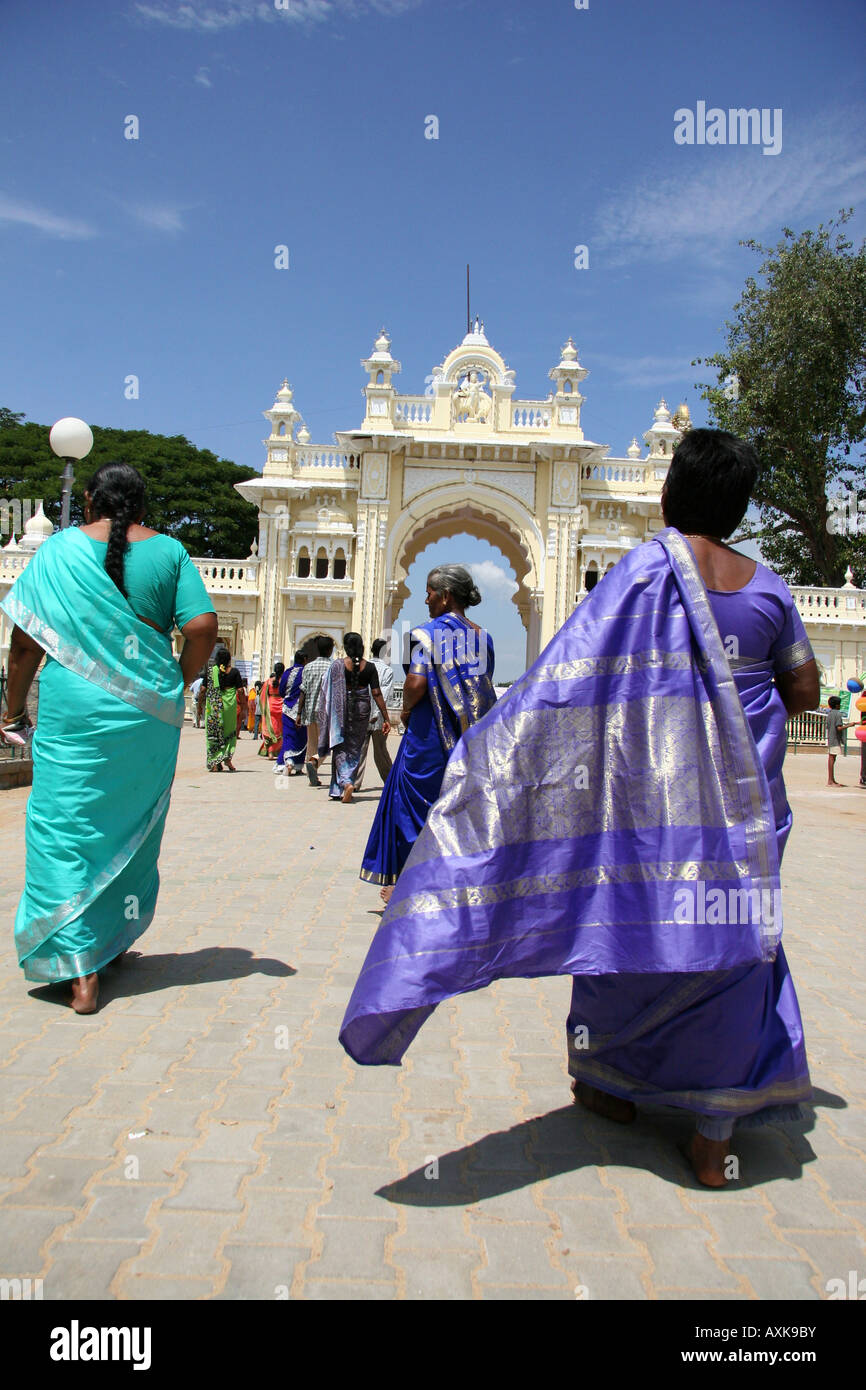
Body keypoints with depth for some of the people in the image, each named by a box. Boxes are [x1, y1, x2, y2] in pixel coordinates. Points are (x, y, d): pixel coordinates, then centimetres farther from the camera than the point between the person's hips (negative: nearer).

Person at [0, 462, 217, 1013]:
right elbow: (203, 627, -5)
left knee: (68, 828, 4)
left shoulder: (60, 549, 1)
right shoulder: (169, 551, 4)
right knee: (134, 827, 18)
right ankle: (118, 939, 33)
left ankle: (83, 972, 0)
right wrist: (177, 682, 10)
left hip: (74, 709, -2)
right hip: (148, 714, 2)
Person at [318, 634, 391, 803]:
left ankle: (346, 782, -17)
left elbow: (327, 692, -3)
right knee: (354, 749, 11)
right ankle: (338, 791, 13)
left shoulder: (337, 665, -5)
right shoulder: (370, 667, -2)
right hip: (362, 709, 2)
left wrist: (326, 717, 8)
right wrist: (385, 719, -2)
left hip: (341, 709, -1)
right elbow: (376, 694, -5)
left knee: (340, 748, 7)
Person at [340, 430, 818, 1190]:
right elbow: (803, 689, 12)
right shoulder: (766, 586, 2)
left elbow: (576, 673, -20)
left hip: (650, 784, -3)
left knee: (630, 919, 14)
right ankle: (715, 1135, 17)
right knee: (726, 937, 10)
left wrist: (494, 749, -19)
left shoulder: (648, 568, -10)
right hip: (740, 792, 3)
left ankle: (612, 1082, 34)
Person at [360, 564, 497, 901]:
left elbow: (416, 684, -18)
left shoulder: (428, 632, -9)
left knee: (415, 799, 6)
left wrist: (406, 710, -1)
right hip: (470, 736, 6)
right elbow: (486, 690, 9)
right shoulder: (482, 637, 8)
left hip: (430, 733, -5)